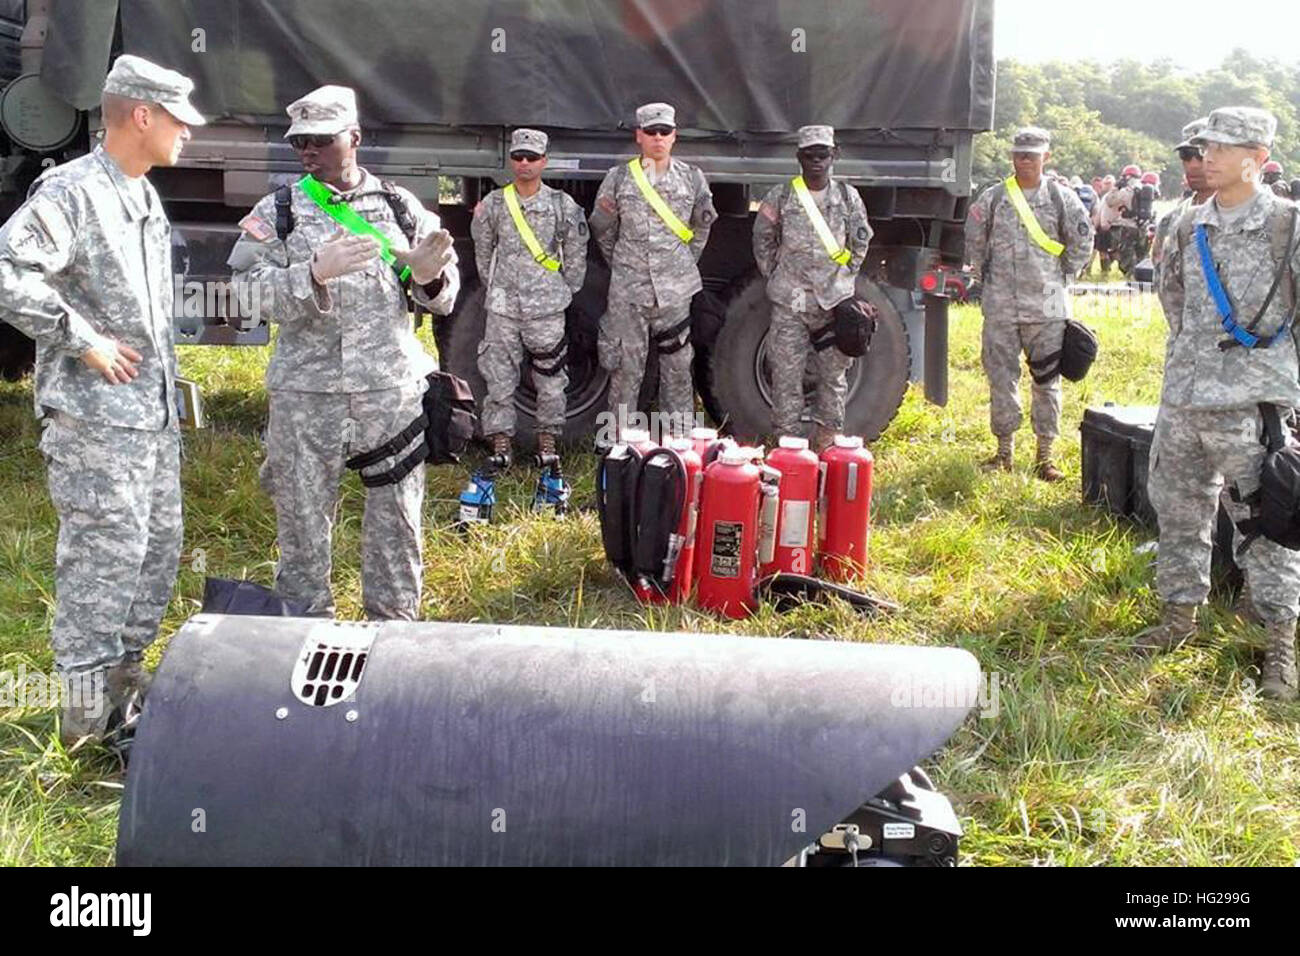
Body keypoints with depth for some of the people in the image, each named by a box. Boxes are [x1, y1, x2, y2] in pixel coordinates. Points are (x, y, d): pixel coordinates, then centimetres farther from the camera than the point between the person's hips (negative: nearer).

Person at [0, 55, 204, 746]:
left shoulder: (145, 197, 15)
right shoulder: (72, 191, -15)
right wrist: (82, 340, -22)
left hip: (154, 413, 10)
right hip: (94, 416, -9)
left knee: (157, 550, 15)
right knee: (103, 558, -5)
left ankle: (126, 677, 30)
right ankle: (89, 713, 7)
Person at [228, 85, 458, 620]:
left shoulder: (398, 205, 8)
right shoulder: (278, 211, 3)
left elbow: (444, 296, 10)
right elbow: (252, 290, -9)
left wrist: (430, 277, -13)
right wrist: (315, 274, -24)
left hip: (393, 386, 1)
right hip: (306, 391, -1)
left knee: (397, 513, 9)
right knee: (303, 516, 8)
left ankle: (395, 623, 25)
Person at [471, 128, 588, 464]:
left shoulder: (562, 205, 1)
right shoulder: (494, 204, 4)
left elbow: (576, 252, 8)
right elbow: (483, 250, 15)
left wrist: (566, 289, 8)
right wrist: (493, 285, 14)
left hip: (547, 305, -1)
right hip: (503, 305, 1)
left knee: (550, 376, 4)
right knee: (499, 375, 1)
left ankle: (547, 440, 16)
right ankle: (500, 441, 10)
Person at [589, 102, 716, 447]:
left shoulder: (692, 178, 6)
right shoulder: (619, 178, 3)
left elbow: (703, 224, 20)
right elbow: (601, 228, 13)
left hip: (675, 288, 1)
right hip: (628, 289, -1)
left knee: (677, 364, 5)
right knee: (625, 366, 2)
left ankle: (680, 435, 13)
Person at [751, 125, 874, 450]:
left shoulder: (848, 197, 6)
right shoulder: (780, 197, 2)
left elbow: (860, 243, 16)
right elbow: (763, 241, 11)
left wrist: (843, 279, 11)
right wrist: (777, 279, 7)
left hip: (835, 300, 2)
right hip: (789, 303, -1)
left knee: (834, 372, 7)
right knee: (786, 373, -2)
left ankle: (827, 440, 18)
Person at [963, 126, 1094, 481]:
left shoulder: (1062, 199, 3)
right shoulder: (993, 199, 5)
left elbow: (1082, 243, 11)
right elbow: (974, 241, 16)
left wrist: (1061, 276, 8)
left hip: (1047, 307, -1)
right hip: (1000, 306, 1)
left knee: (1048, 379, 4)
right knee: (1001, 377, 5)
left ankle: (1045, 454, 12)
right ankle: (1004, 449, 17)